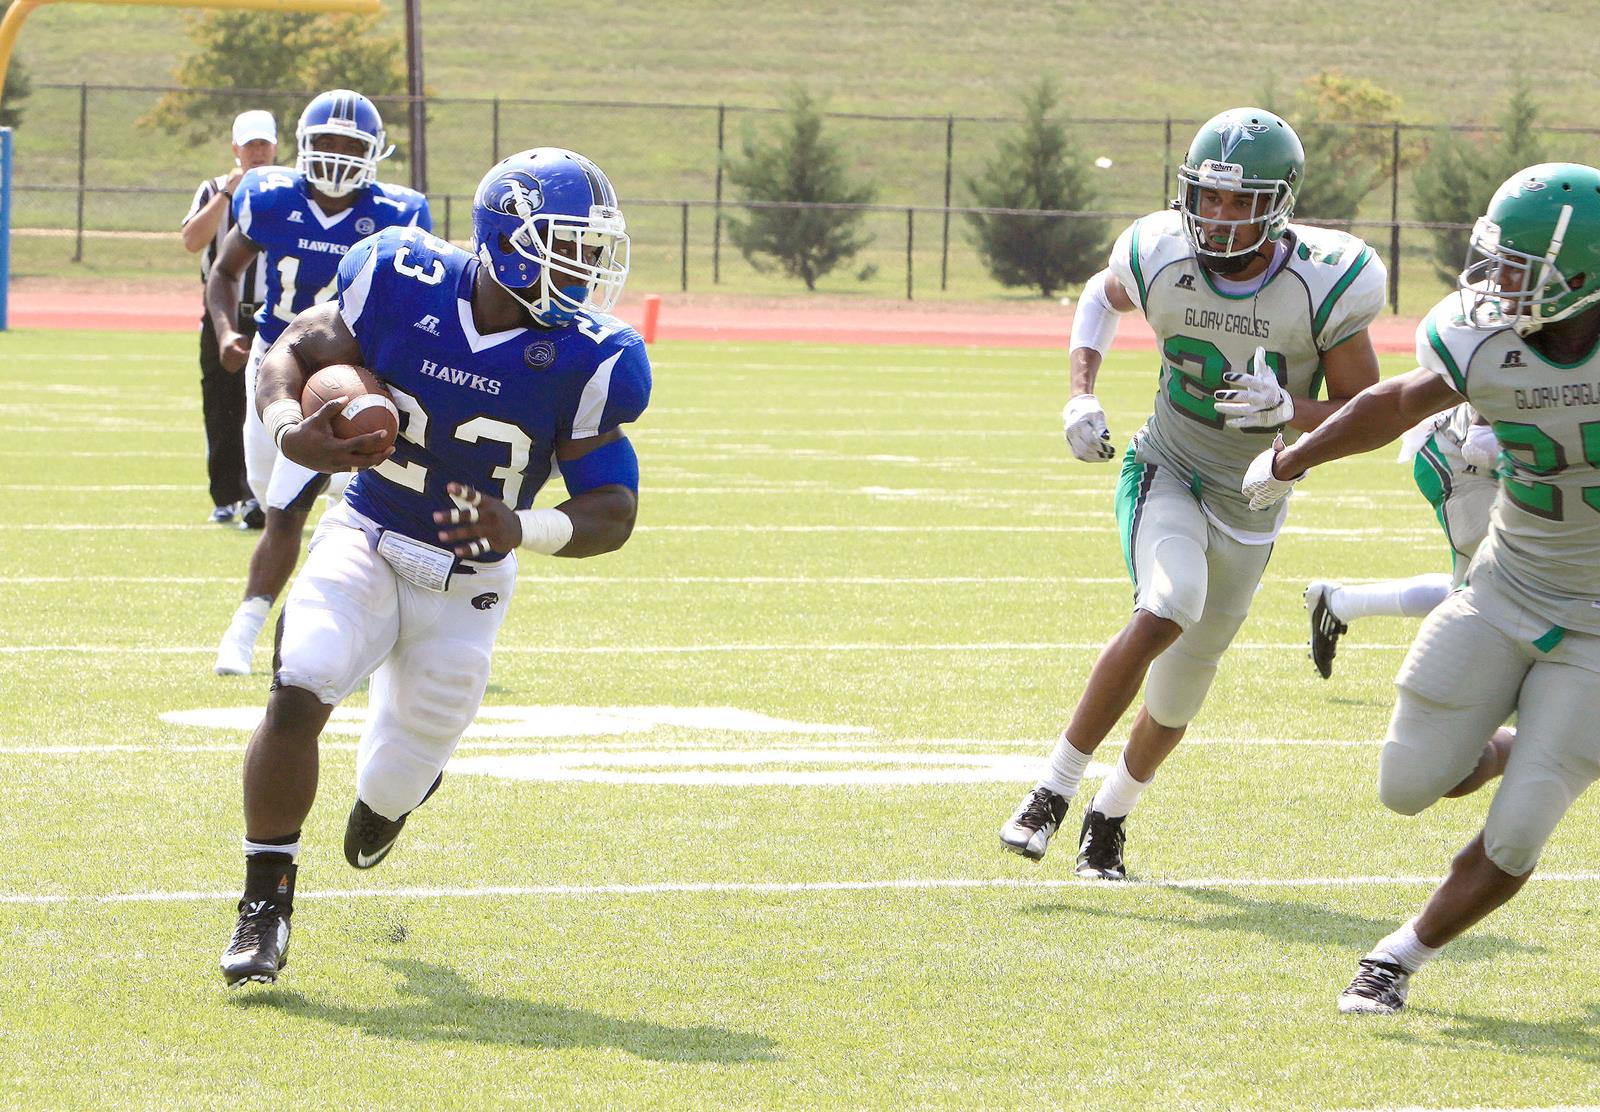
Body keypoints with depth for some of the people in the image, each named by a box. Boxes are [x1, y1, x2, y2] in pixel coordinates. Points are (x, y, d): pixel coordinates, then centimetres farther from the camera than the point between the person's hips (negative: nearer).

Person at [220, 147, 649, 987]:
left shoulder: (583, 361, -16)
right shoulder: (403, 287, -14)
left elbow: (613, 509, -13)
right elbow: (293, 353, -1)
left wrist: (523, 529, -33)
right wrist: (291, 433, -23)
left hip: (467, 585, 0)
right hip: (367, 540, 0)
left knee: (395, 786, 5)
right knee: (298, 696, -25)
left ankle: (392, 788, 48)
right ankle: (266, 902, -7)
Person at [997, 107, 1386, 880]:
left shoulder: (1325, 284, -20)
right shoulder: (1160, 258, -16)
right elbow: (1101, 296, 10)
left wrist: (1287, 408, -31)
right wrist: (1080, 395, -4)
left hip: (1250, 506, 1)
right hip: (1164, 473, -1)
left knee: (1181, 691, 12)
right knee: (1166, 611, -31)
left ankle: (1109, 817, 40)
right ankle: (1053, 792, -21)